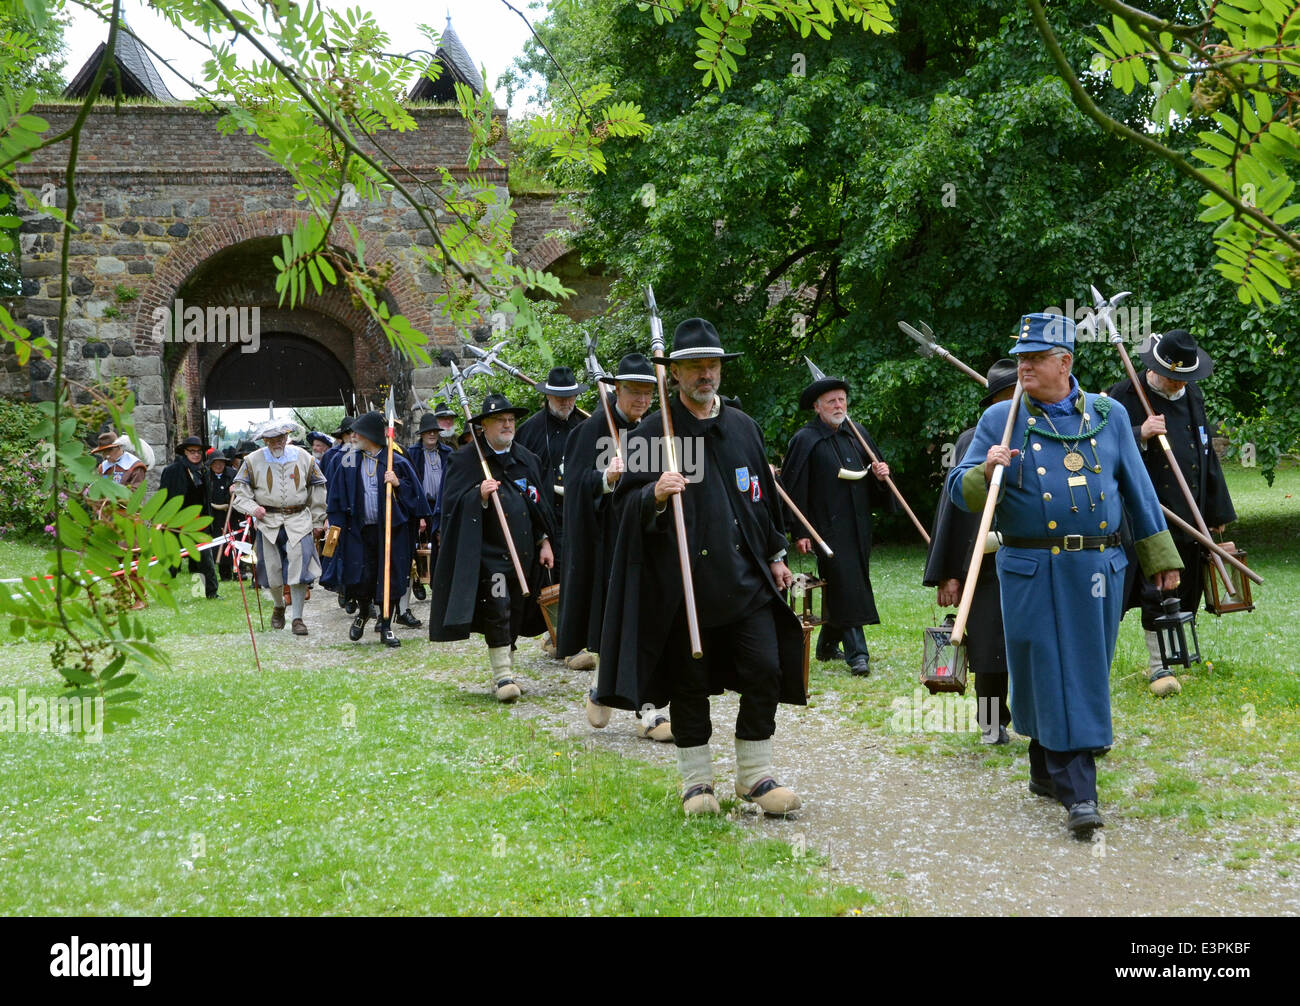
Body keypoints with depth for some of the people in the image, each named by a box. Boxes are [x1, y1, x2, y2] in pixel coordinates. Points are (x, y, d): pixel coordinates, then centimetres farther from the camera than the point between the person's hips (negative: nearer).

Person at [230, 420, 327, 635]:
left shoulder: (304, 458, 5)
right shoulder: (253, 461, 2)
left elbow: (318, 489, 13)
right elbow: (239, 490, 5)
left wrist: (317, 522, 11)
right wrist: (252, 508, -15)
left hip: (298, 520, 0)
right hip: (268, 521, 0)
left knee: (299, 567, -10)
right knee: (272, 569, 6)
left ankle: (298, 618, -2)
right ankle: (278, 606, 35)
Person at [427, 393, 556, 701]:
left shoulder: (526, 459, 14)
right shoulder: (466, 459, -2)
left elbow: (540, 503, 18)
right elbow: (453, 502, -7)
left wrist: (544, 541, 13)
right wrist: (479, 495, -24)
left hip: (523, 553, 5)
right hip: (488, 552, -5)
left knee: (515, 614, 9)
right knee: (497, 610, -15)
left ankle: (505, 672, 20)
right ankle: (502, 675, -11)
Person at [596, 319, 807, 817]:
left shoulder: (742, 426, 13)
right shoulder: (652, 431, -1)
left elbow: (764, 495, 20)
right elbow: (627, 499, -4)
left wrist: (775, 555, 18)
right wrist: (654, 495, -26)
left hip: (746, 575, 4)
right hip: (684, 581, -3)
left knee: (765, 670, -2)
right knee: (690, 682, 4)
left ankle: (755, 774, 13)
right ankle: (696, 780, 18)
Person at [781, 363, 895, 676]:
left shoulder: (858, 433, 12)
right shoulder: (805, 439, -6)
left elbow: (875, 467, 25)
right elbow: (794, 488, -9)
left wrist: (880, 473, 0)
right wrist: (799, 532, -13)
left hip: (858, 525, 6)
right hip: (828, 527, -6)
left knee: (842, 588, 11)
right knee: (844, 585, -11)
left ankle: (827, 646, 27)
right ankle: (857, 653, -9)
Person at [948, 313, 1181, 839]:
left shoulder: (1108, 415, 9)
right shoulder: (999, 419, 3)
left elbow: (1137, 489, 15)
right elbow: (959, 491, 3)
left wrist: (1161, 556, 15)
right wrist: (986, 473, -19)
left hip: (1098, 569, 3)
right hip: (1031, 572, -2)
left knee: (1086, 675, 9)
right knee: (1053, 678, -4)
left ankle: (1047, 770, 27)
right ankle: (1078, 794, -1)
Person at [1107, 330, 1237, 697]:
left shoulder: (1192, 395, 12)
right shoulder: (1125, 396, -6)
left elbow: (1207, 453, 20)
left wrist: (1216, 513, 20)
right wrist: (1140, 434, -25)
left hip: (1190, 515, 6)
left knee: (1187, 591, 10)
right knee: (1156, 589, -10)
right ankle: (1158, 666, 1)